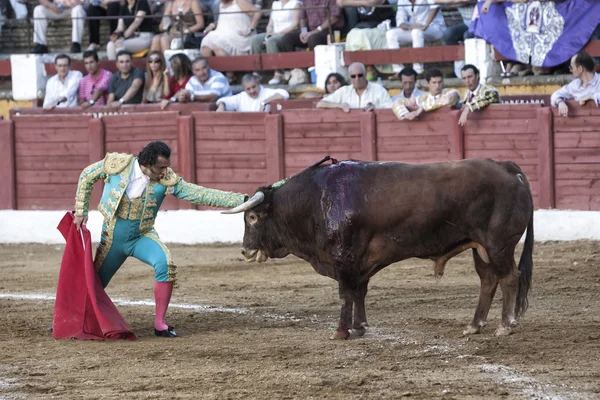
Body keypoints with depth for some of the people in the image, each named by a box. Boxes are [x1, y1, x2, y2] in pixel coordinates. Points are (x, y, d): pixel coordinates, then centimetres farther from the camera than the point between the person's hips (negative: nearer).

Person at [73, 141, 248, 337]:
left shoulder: (167, 180, -16)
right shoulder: (117, 165, -18)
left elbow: (200, 194, -20)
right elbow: (87, 177, 0)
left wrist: (240, 200, -29)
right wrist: (81, 212, 1)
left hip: (142, 236, 0)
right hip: (112, 238, 0)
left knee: (165, 262, -29)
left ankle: (160, 324, -20)